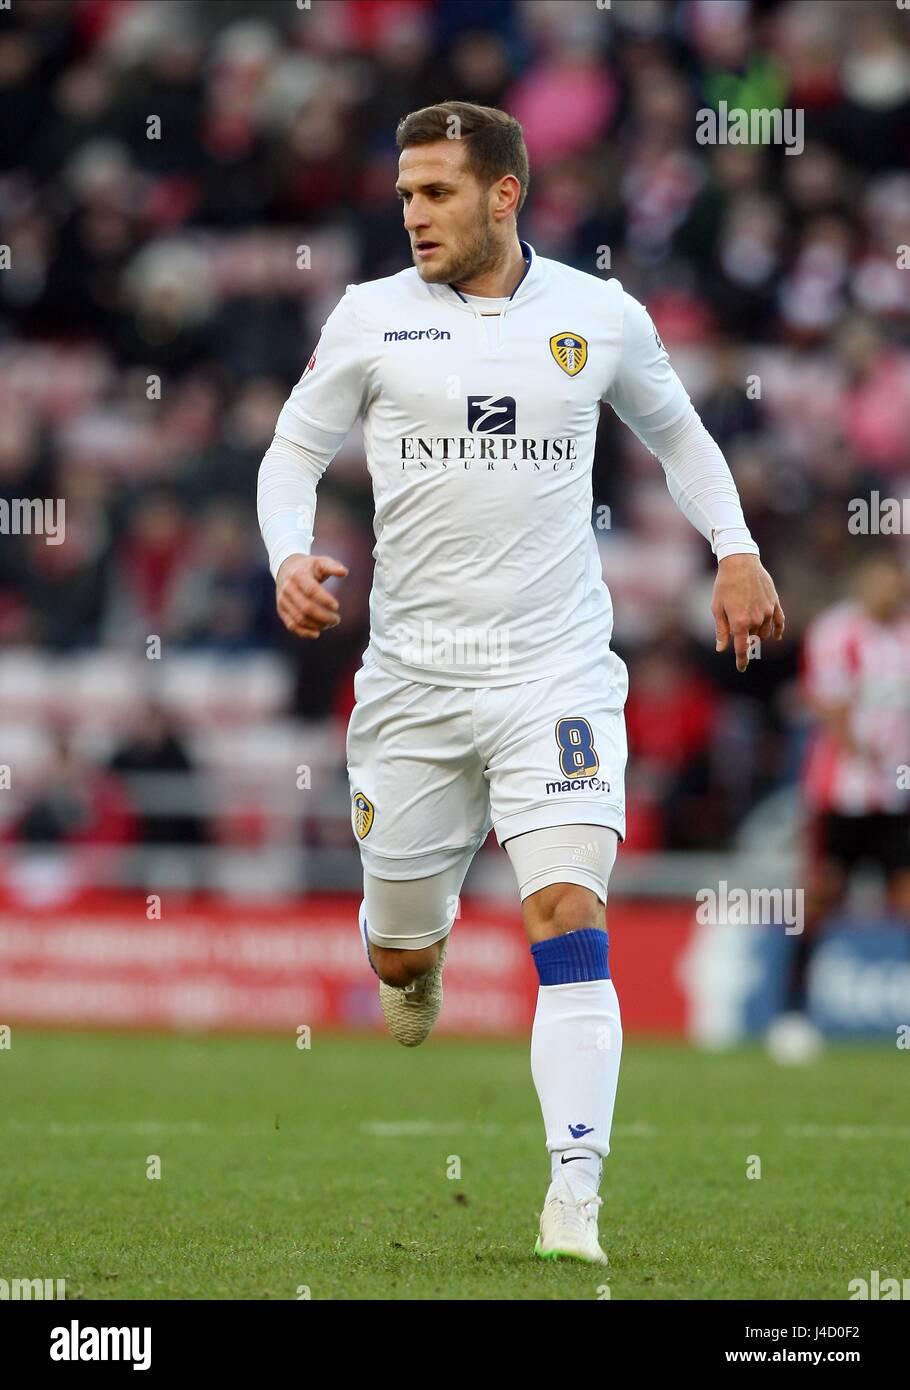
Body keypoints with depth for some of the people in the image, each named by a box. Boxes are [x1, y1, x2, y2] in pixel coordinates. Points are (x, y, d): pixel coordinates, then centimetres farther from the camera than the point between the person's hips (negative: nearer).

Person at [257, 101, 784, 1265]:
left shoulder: (602, 317, 3)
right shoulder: (371, 318, 1)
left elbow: (675, 432, 20)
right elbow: (293, 451, 9)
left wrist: (735, 548, 8)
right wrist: (289, 557, -10)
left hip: (558, 675, -1)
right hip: (412, 677, 1)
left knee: (569, 923, -18)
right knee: (396, 958, 9)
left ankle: (574, 1201, -19)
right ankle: (419, 956, 49)